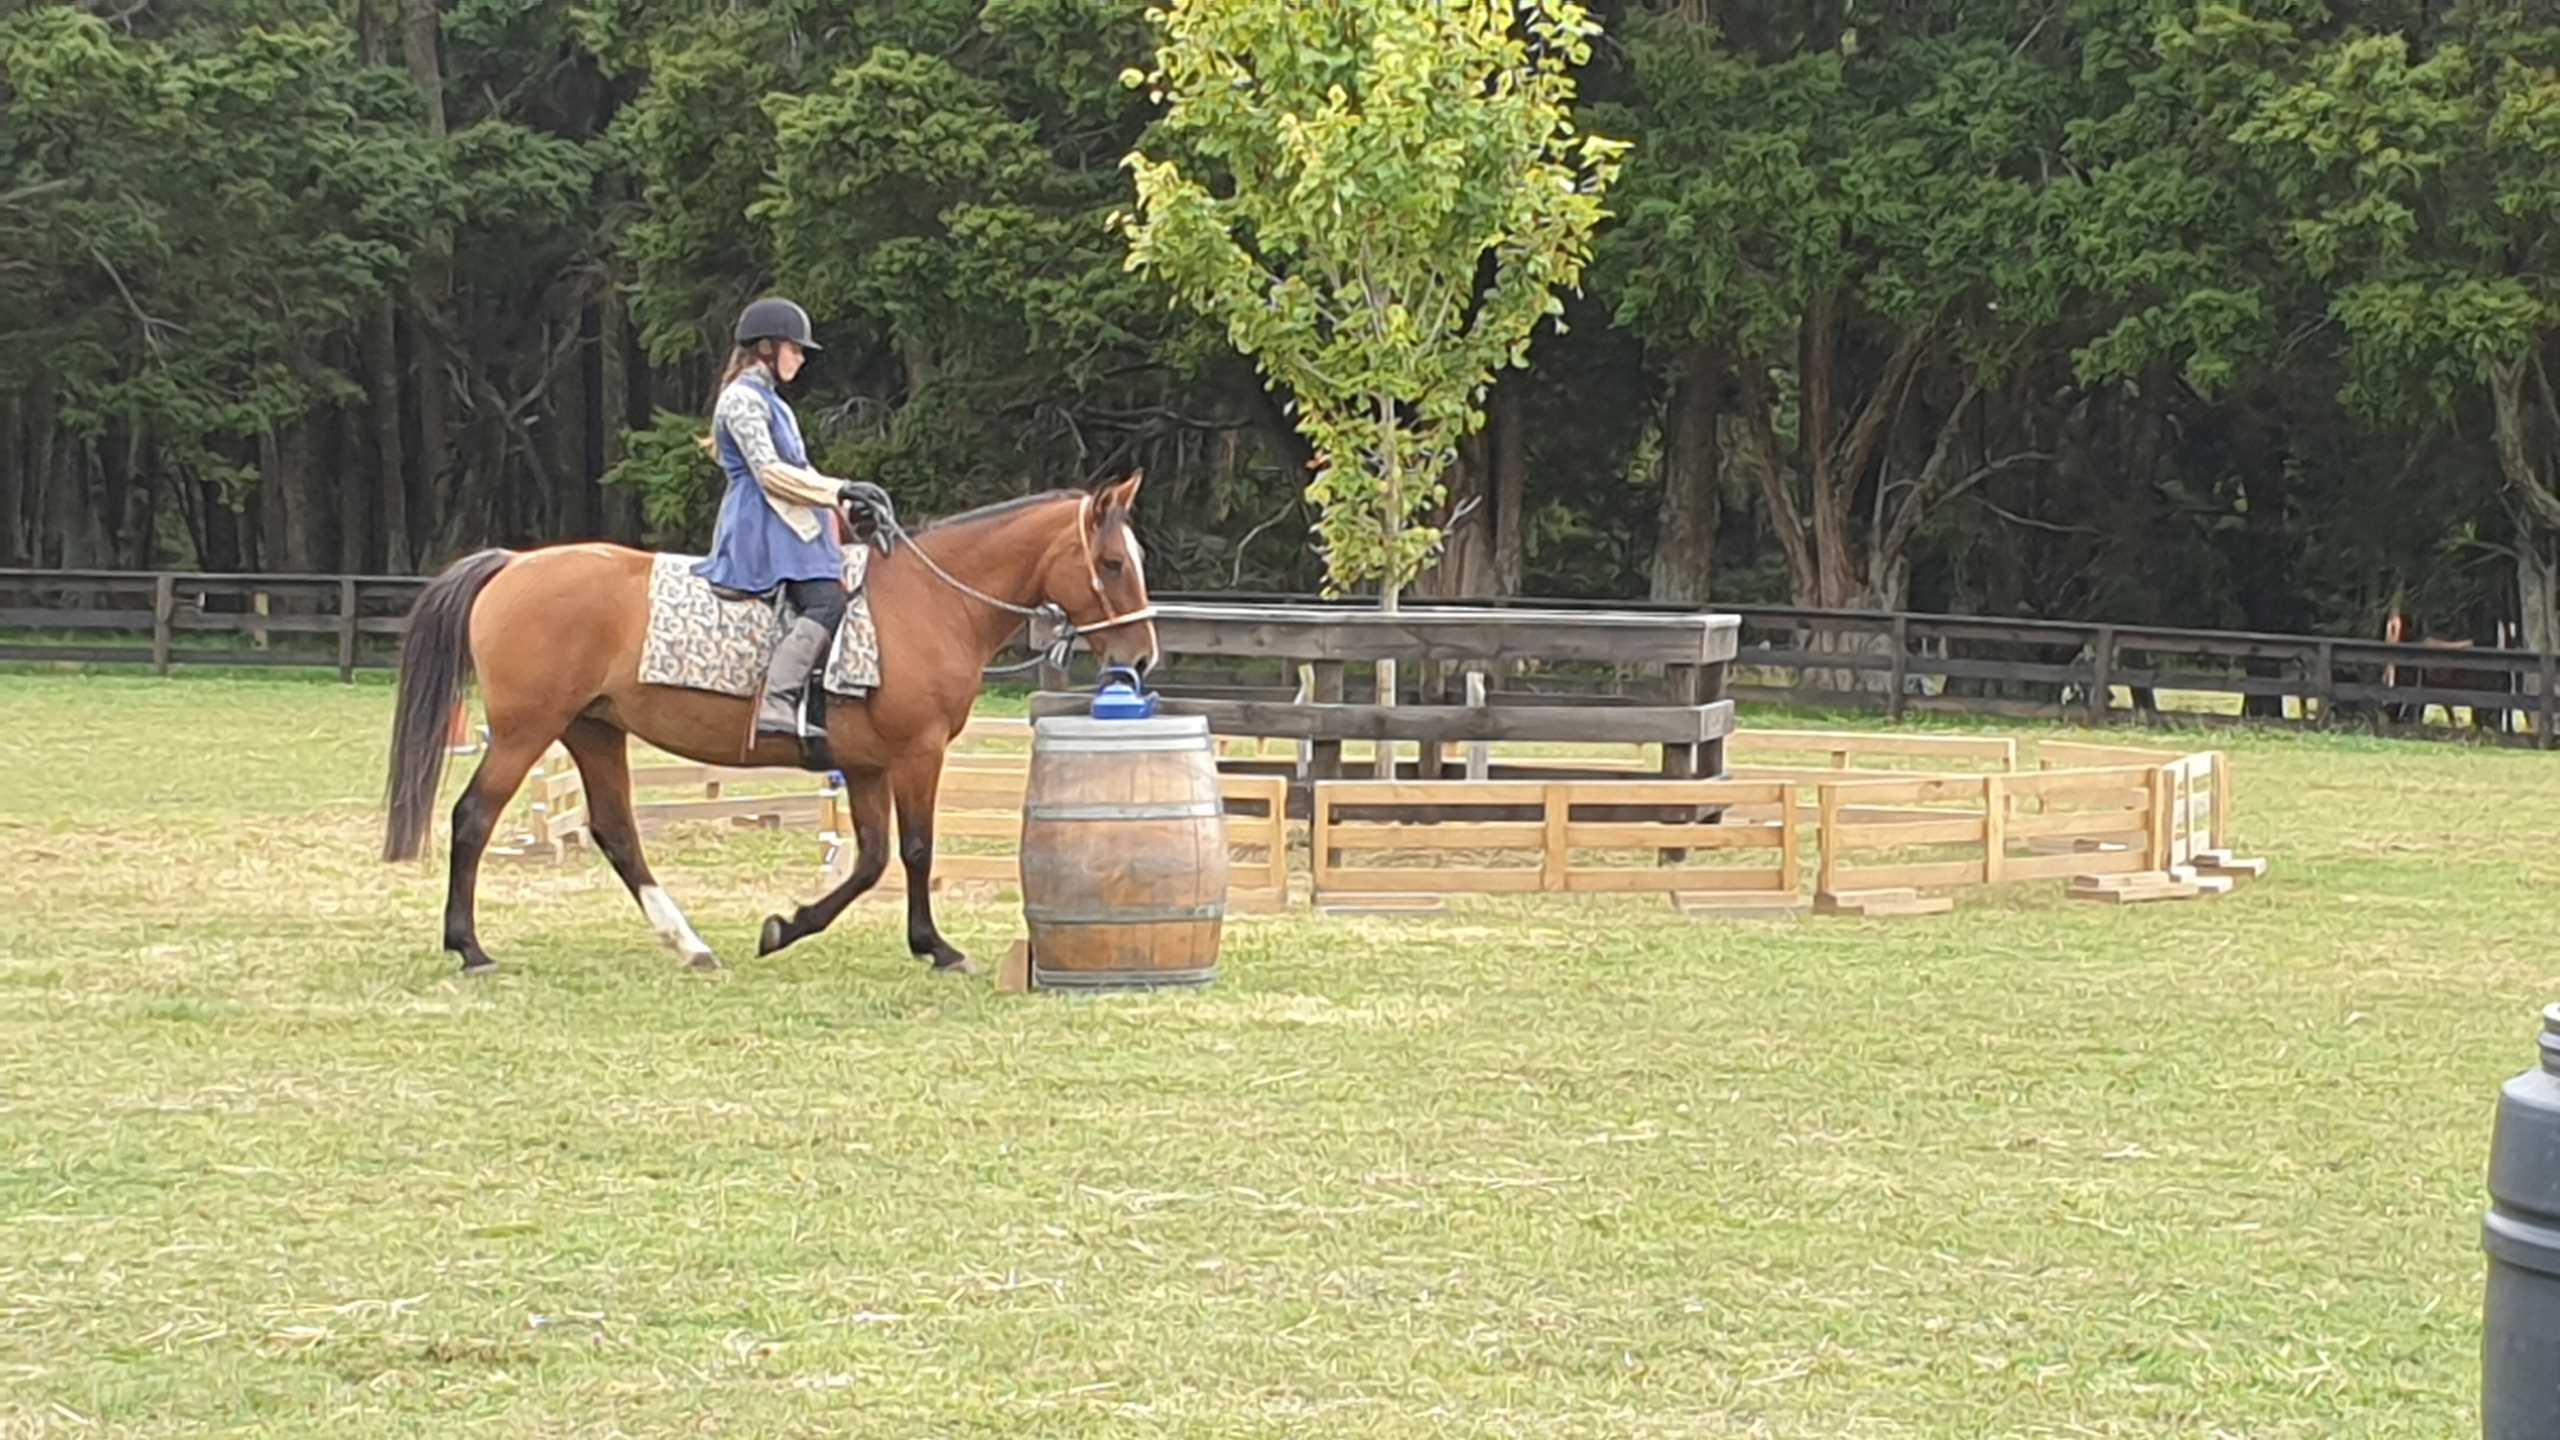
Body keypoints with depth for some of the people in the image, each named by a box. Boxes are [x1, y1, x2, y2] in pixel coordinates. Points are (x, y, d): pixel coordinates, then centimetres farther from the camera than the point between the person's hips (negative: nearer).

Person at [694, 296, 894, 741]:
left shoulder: (769, 400, 24)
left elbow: (796, 472, 24)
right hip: (761, 525, -11)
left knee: (839, 598, 2)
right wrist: (840, 491, -17)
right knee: (826, 601, -25)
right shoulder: (743, 399, -8)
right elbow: (769, 473, -16)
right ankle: (777, 704, -34)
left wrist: (852, 503, 12)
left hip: (787, 526, 11)